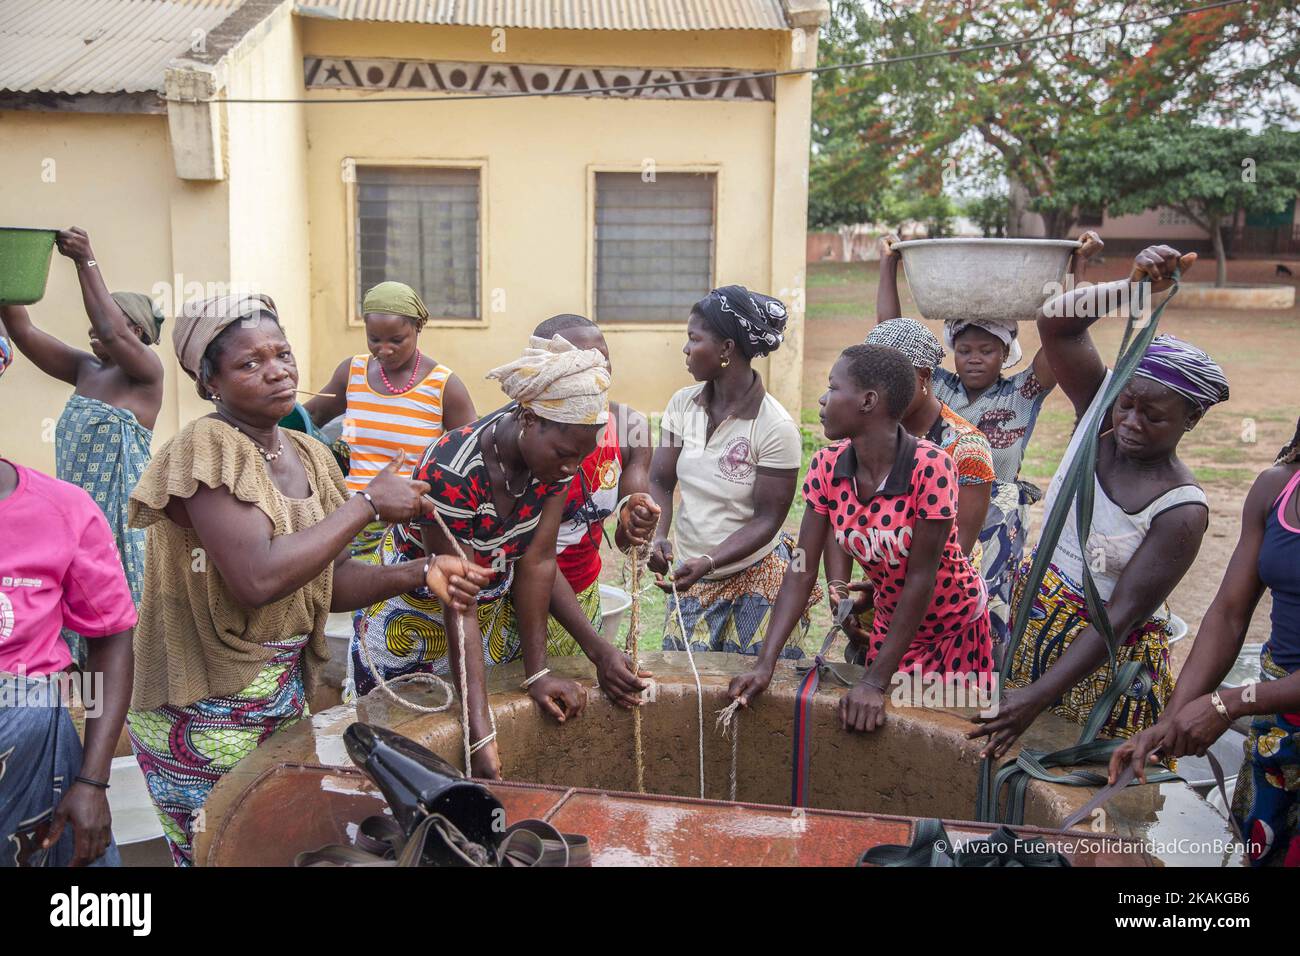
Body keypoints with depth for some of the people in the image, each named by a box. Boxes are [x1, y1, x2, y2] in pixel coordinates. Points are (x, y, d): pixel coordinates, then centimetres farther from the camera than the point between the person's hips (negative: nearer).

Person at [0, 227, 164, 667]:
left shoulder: (147, 368, -6)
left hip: (122, 503, -7)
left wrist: (86, 262, -22)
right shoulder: (84, 367, 13)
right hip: (78, 502, 7)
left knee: (120, 594, -5)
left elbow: (112, 333, -24)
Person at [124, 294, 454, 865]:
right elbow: (258, 579, -30)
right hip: (206, 715, -7)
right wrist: (368, 504, -22)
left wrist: (419, 574, -7)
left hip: (286, 694, 7)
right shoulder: (206, 449, -17)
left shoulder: (310, 456, 6)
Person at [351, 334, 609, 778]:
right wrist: (482, 735, -34)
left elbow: (537, 562, -15)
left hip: (496, 603, 5)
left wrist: (537, 672, -16)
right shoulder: (450, 473, -35)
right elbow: (459, 610, -33)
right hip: (417, 608, -5)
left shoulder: (556, 446, -18)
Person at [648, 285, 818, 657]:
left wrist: (706, 563, -26)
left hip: (756, 577, -4)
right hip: (690, 575, 4)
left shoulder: (776, 427, -18)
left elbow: (766, 520, -16)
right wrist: (658, 537, -20)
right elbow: (660, 482, -1)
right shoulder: (683, 404, -3)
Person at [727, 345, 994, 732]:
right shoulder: (827, 466, -15)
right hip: (891, 623, 4)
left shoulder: (930, 467, -30)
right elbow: (803, 569, -16)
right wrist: (766, 662, -26)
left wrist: (876, 682, -26)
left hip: (955, 626, -4)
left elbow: (920, 578, -27)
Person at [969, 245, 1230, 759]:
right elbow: (1056, 323, -15)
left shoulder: (1181, 510, -22)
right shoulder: (1100, 409, -7)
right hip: (1032, 618, 5)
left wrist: (1037, 696, -32)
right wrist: (1133, 287, -31)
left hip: (1103, 658, -5)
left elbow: (1120, 618, -26)